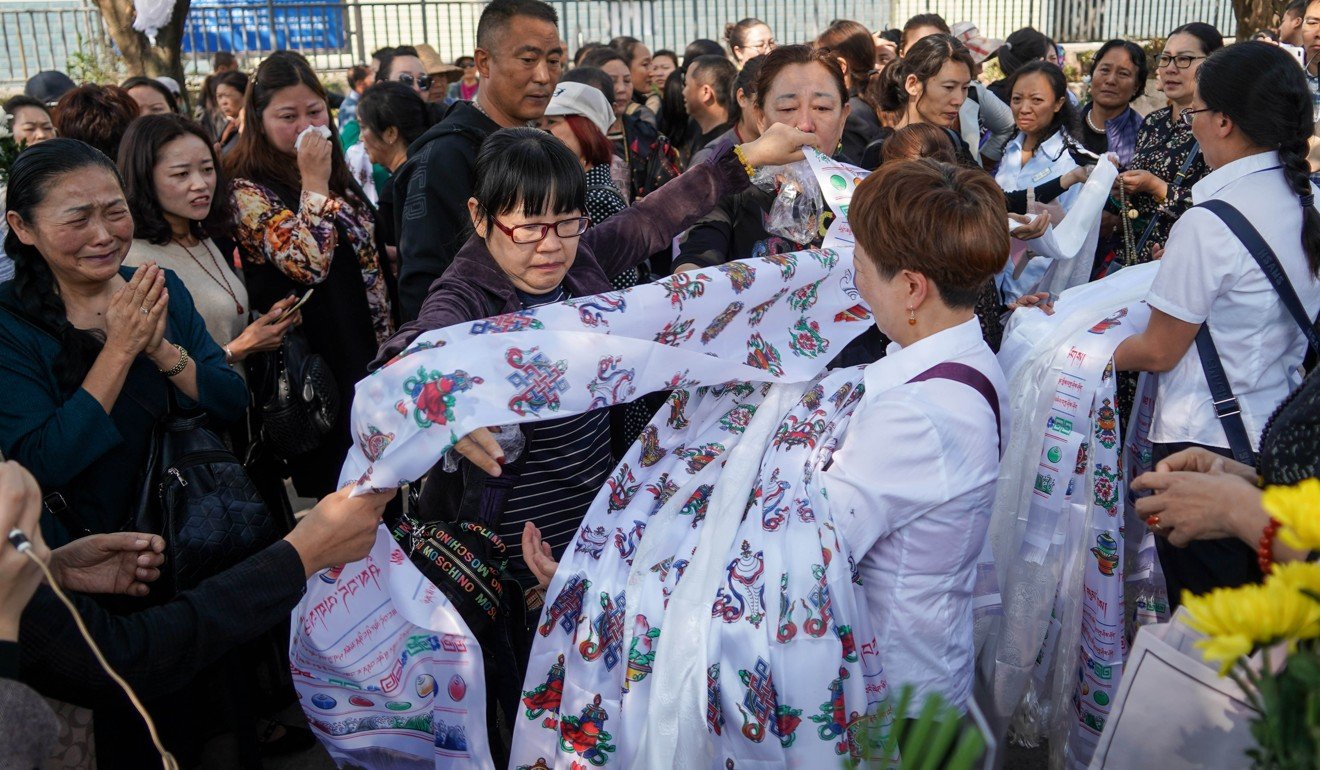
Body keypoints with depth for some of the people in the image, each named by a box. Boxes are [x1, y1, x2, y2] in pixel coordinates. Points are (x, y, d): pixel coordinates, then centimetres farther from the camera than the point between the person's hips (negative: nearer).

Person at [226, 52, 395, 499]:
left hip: (366, 354, 7)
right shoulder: (249, 190, -13)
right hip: (313, 367, -7)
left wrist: (389, 337, 12)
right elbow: (309, 263, -26)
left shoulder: (338, 176, 11)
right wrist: (314, 182, -21)